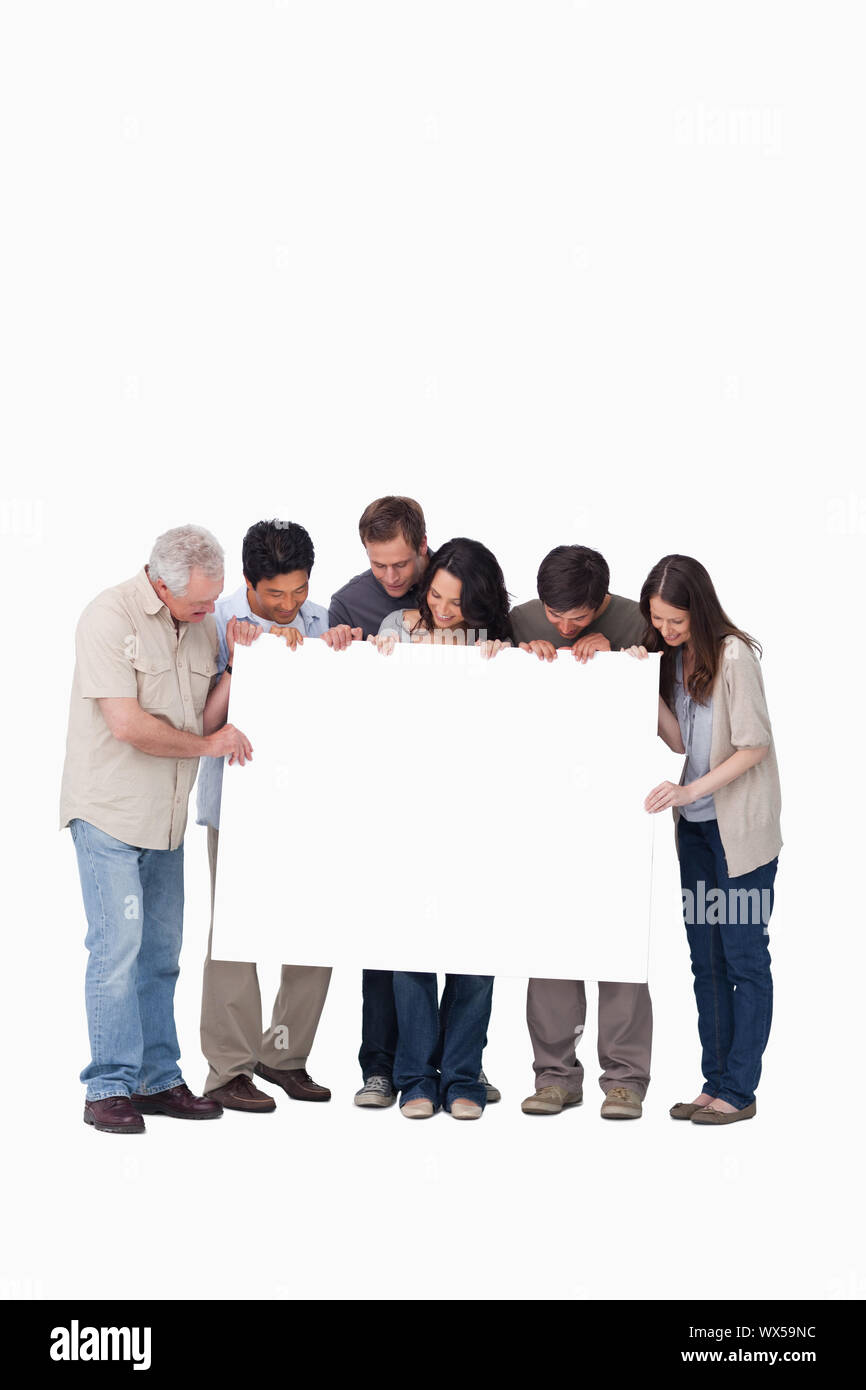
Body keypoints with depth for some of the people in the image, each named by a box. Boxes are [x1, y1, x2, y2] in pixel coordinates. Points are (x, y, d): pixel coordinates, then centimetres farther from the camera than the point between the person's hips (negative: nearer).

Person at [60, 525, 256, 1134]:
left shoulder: (202, 624, 8)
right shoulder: (110, 617, -13)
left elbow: (205, 719, 8)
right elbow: (128, 725, -19)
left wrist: (235, 665, -6)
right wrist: (209, 743, -8)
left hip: (167, 815, 7)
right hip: (109, 810, -7)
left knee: (161, 951, 9)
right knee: (118, 947, -9)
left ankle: (158, 1080, 16)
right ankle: (110, 1088, -3)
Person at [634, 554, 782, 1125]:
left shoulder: (732, 655, -15)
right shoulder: (671, 657, 7)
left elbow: (754, 746, -15)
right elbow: (679, 740, 1)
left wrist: (690, 790, -22)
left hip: (741, 826, -7)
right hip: (695, 824, 7)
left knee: (745, 959, -3)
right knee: (706, 960, 9)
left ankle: (740, 1091, 1)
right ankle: (715, 1083, 15)